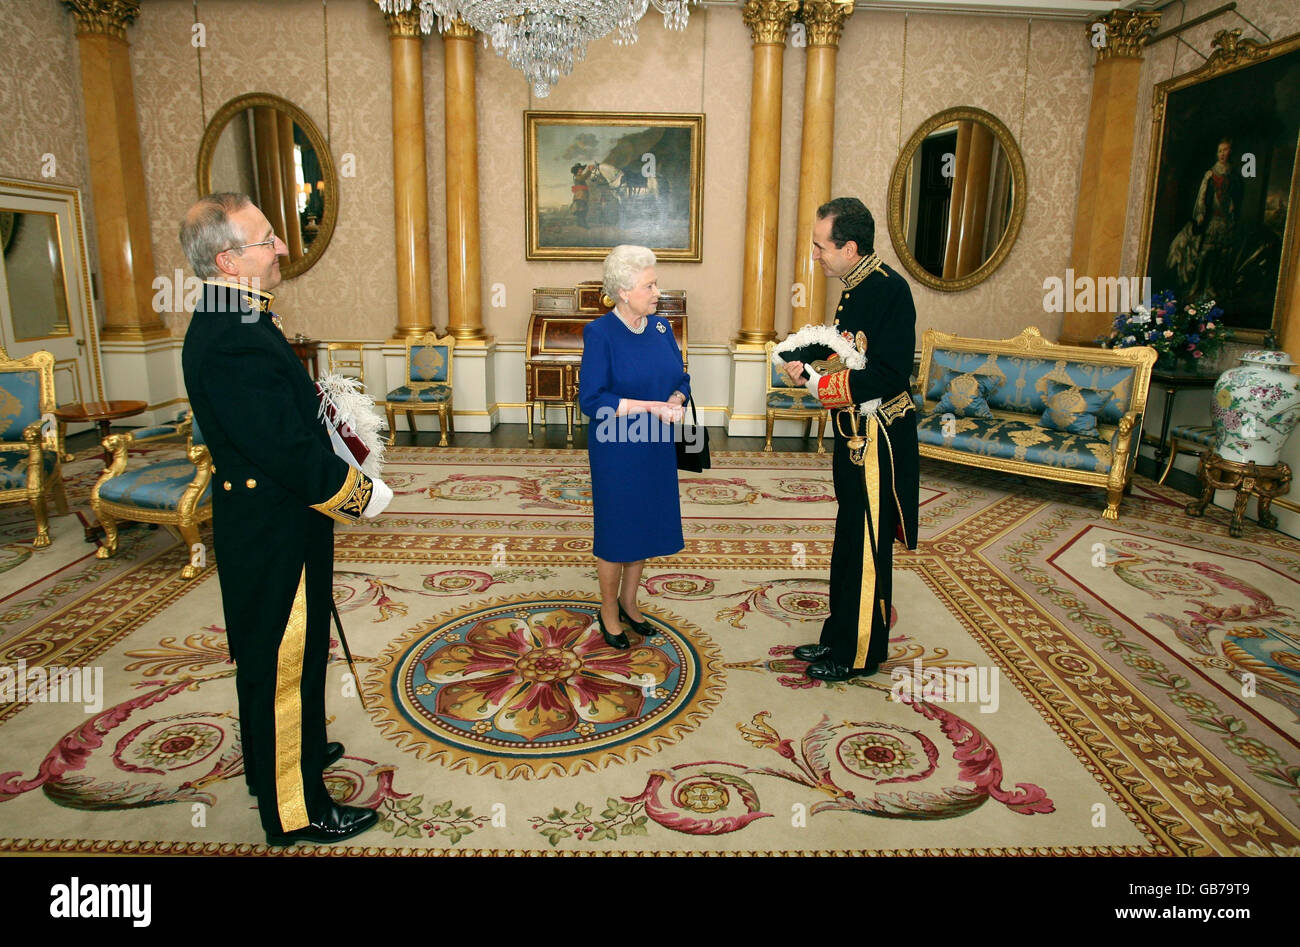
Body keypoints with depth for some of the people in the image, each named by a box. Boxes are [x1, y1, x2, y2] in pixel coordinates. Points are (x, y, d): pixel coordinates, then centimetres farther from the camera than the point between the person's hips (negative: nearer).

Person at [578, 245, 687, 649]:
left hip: (656, 448, 6)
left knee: (646, 525, 15)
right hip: (616, 451, -6)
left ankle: (628, 602, 34)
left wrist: (675, 401, -13)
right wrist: (649, 407, -24)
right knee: (616, 529, 6)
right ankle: (608, 611, 25)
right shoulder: (600, 333, -14)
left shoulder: (661, 327, 4)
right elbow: (591, 399, -19)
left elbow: (681, 380, 10)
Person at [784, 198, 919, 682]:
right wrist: (811, 364, 0)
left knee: (866, 550, 3)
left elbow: (889, 376, -25)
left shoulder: (889, 289, -19)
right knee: (849, 544, 18)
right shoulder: (855, 288, 10)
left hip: (878, 441, -9)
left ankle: (861, 654, 19)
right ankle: (839, 637, 33)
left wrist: (820, 383, -21)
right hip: (855, 436, 9)